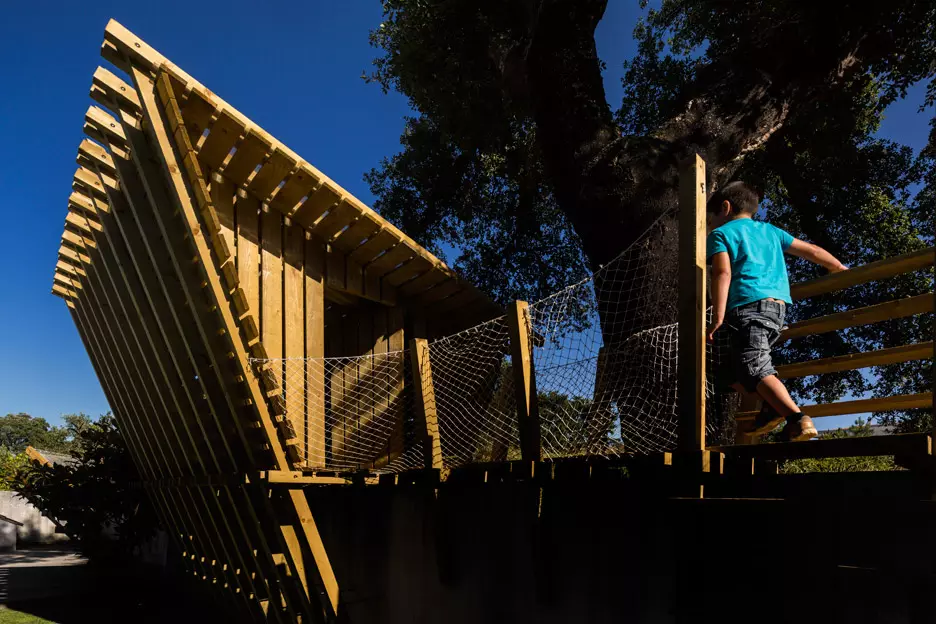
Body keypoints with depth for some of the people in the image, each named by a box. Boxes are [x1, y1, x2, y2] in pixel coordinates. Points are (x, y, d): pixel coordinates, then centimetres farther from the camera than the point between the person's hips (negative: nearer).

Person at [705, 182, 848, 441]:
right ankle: (774, 404, -1)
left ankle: (798, 419, -30)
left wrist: (718, 318, -13)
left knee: (756, 369, -16)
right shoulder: (770, 230, 27)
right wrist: (842, 270, 43)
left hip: (748, 304, -7)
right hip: (778, 306, 7)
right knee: (736, 371, 17)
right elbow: (812, 251, 29)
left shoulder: (720, 234, 9)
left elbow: (723, 274, -7)